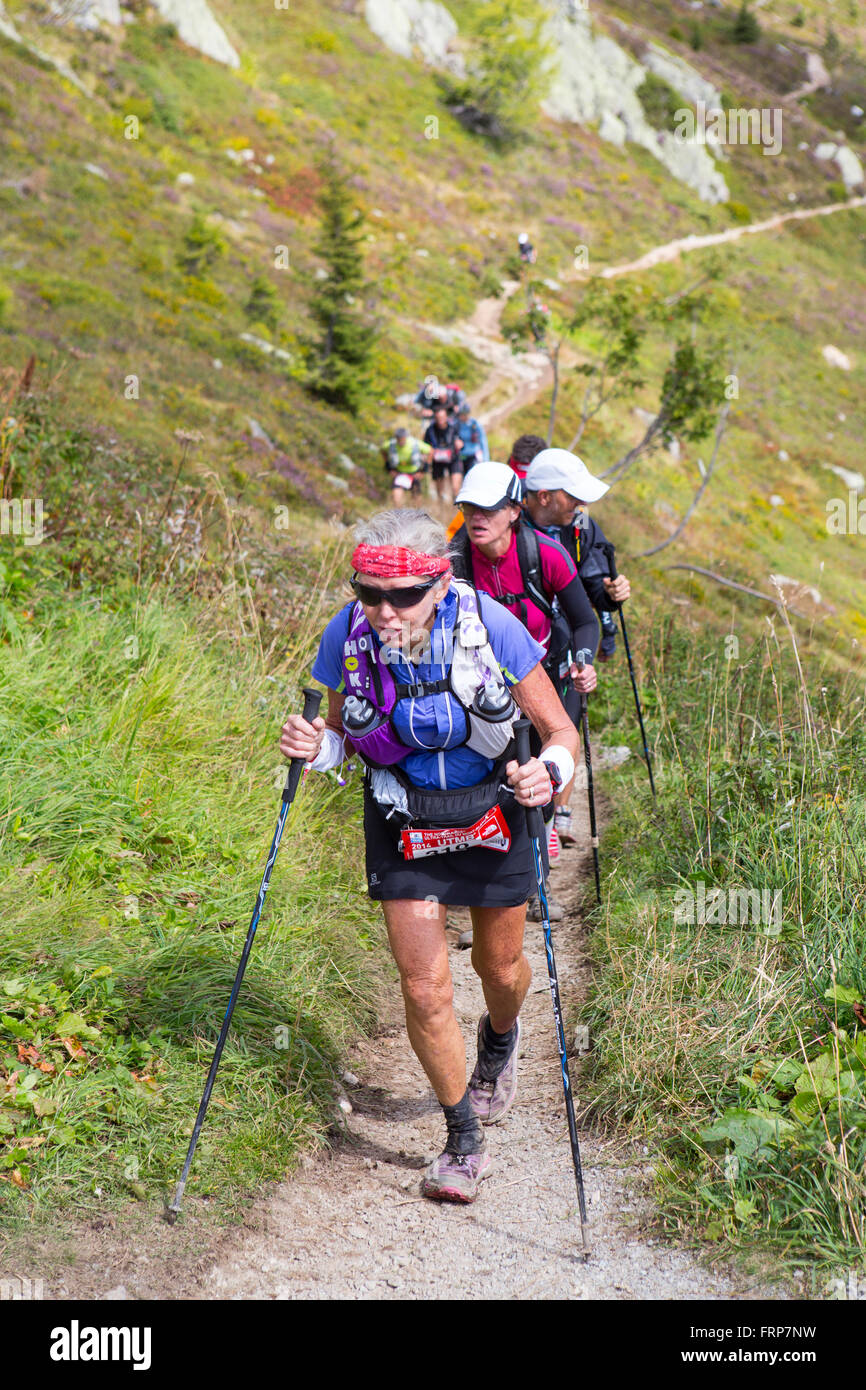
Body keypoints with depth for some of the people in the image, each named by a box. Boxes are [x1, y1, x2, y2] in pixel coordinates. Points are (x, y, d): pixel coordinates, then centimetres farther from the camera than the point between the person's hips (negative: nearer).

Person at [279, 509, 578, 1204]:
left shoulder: (489, 625, -26)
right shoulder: (348, 636, -20)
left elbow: (562, 733, -17)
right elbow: (344, 734, -1)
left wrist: (548, 773, -39)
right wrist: (315, 747, -24)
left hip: (491, 814, -1)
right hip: (401, 823, 1)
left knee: (501, 969, 19)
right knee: (424, 988, -3)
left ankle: (500, 1040, 57)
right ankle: (465, 1141, 18)